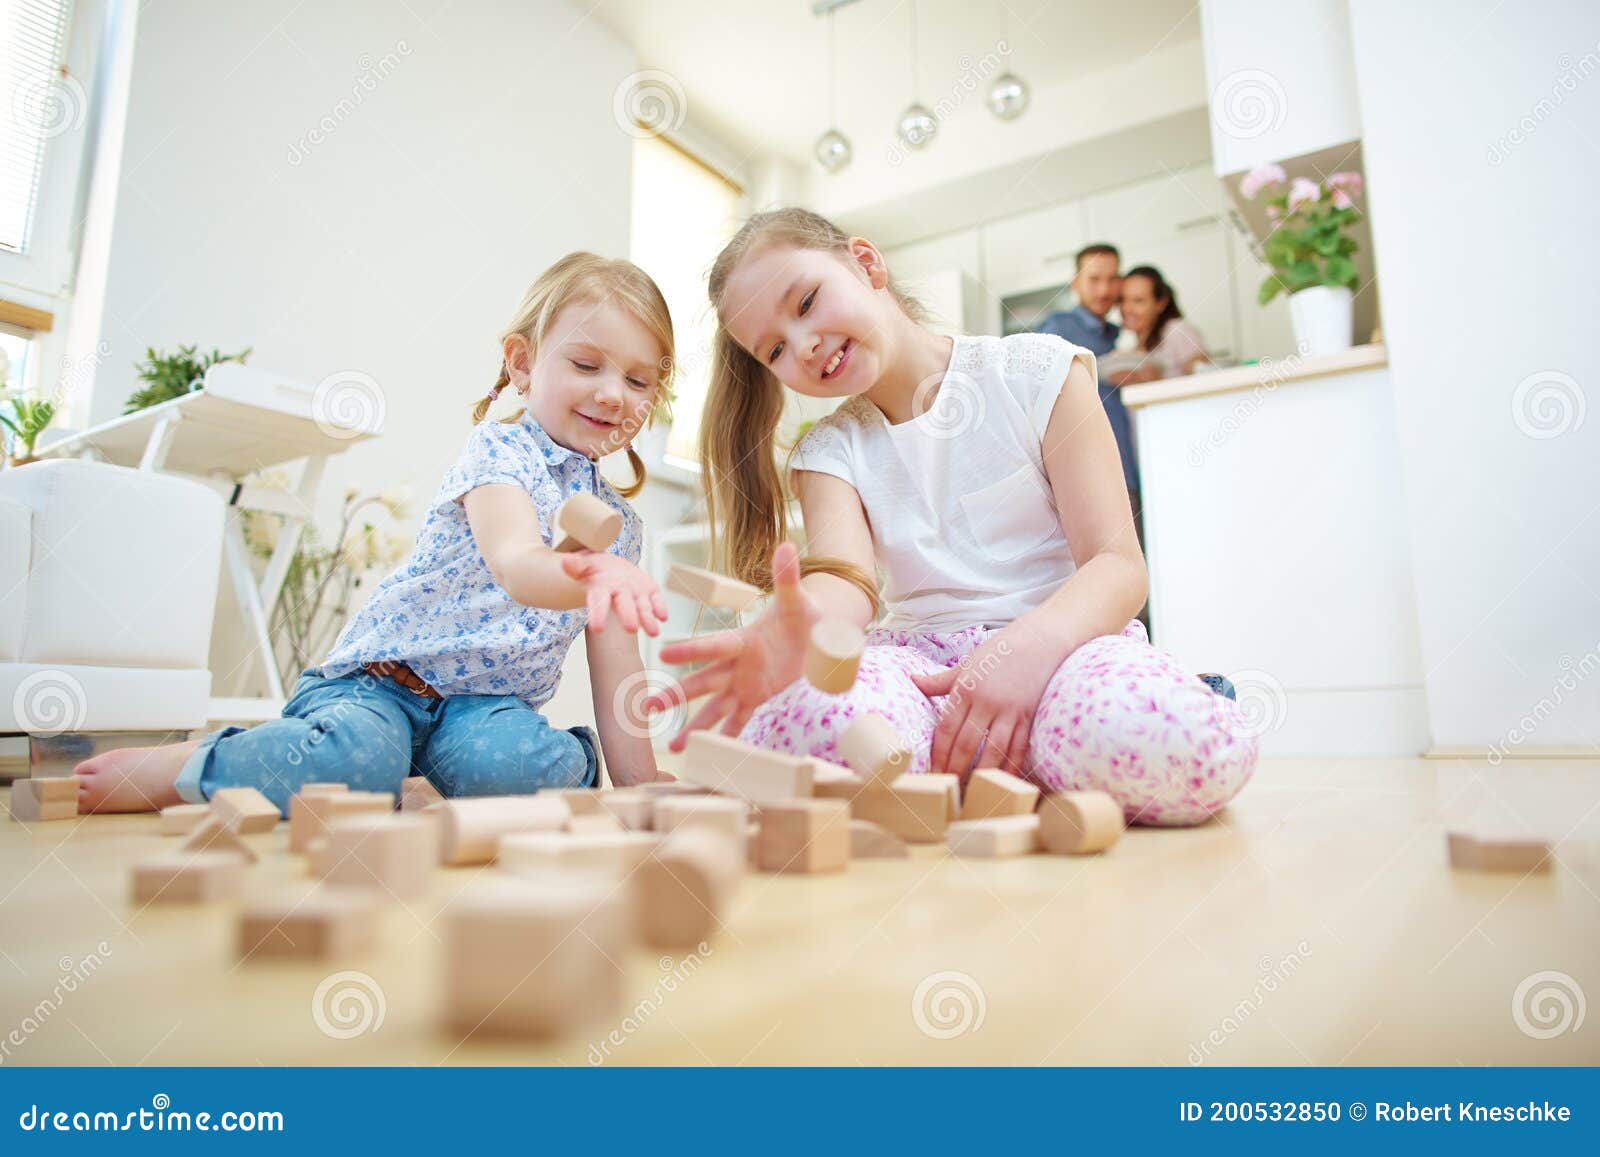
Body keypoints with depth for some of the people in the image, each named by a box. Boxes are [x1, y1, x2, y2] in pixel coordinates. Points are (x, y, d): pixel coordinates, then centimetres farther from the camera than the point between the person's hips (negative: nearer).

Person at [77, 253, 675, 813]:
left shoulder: (617, 519, 7)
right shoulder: (498, 451, -10)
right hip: (377, 680, -2)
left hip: (484, 702, 3)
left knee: (528, 764, -33)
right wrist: (590, 575, -56)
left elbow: (615, 661, 7)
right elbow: (514, 564, -32)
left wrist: (639, 783, -1)